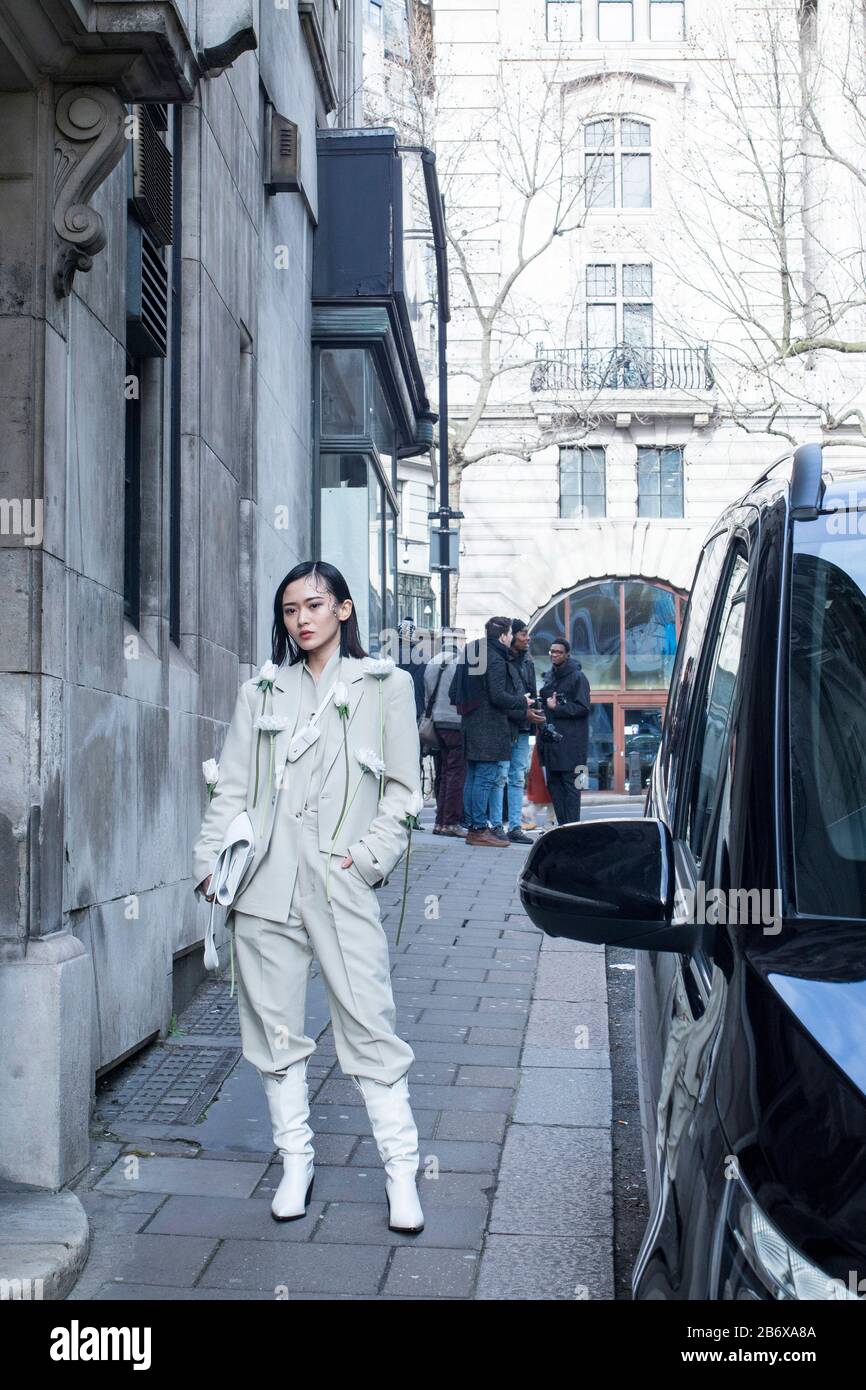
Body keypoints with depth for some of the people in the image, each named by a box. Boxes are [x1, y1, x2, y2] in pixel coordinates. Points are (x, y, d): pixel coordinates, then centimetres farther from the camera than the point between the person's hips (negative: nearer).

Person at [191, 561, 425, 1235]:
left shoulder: (385, 686, 8)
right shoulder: (261, 691, 14)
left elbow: (402, 789, 6)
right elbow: (232, 789, 12)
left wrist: (369, 856, -6)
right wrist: (211, 862, 1)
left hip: (341, 882, -3)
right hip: (266, 881, 3)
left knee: (369, 1023, -6)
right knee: (277, 1027, 7)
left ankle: (401, 1169, 4)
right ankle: (296, 1161, 20)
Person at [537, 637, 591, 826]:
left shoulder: (577, 677, -5)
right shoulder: (549, 676, 17)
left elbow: (583, 708, -12)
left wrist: (556, 708, -12)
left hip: (570, 742, -7)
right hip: (550, 739, 7)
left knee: (570, 784, -7)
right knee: (553, 783, 8)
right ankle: (562, 823, 13)